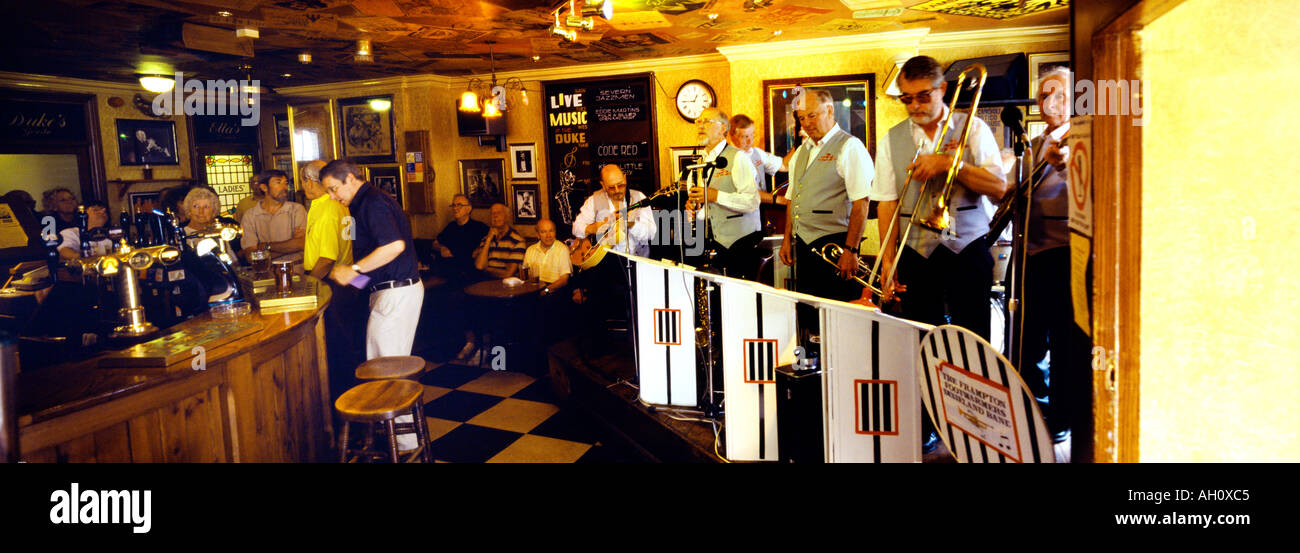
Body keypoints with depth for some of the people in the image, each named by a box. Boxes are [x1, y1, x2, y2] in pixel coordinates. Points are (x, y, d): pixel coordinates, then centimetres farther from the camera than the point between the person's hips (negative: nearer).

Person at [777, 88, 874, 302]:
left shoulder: (850, 147, -6)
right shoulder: (801, 151, 18)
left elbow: (861, 204, -14)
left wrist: (850, 250, -19)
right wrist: (787, 239, 12)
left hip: (834, 244, -7)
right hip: (802, 244, 7)